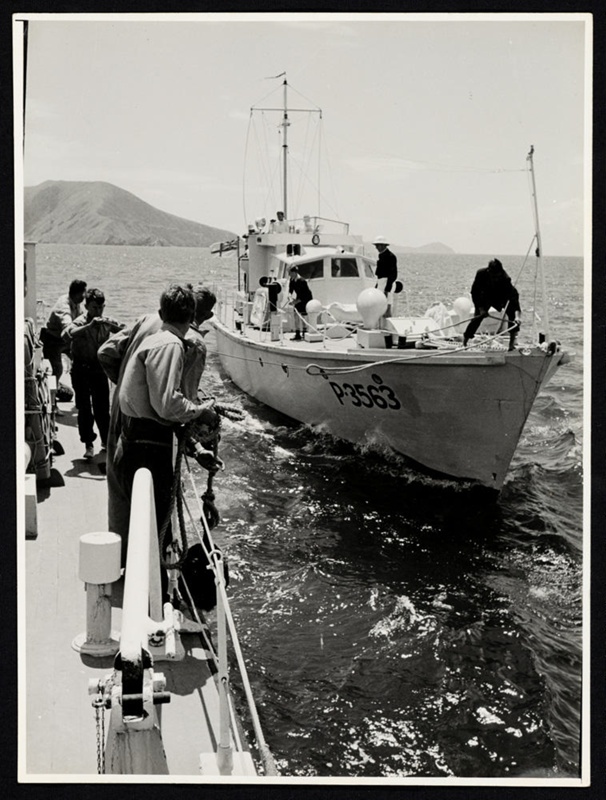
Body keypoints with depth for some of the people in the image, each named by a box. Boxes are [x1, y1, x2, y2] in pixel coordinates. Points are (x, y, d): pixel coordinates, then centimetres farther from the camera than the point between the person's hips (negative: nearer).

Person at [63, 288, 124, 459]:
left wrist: (112, 325, -19)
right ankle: (88, 444, 5)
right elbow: (66, 335, -33)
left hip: (99, 367, 3)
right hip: (81, 369, -3)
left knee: (102, 407, 9)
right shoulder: (80, 322, -14)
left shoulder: (106, 321, 0)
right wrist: (89, 326, -41)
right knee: (84, 408, -2)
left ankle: (106, 440, 26)